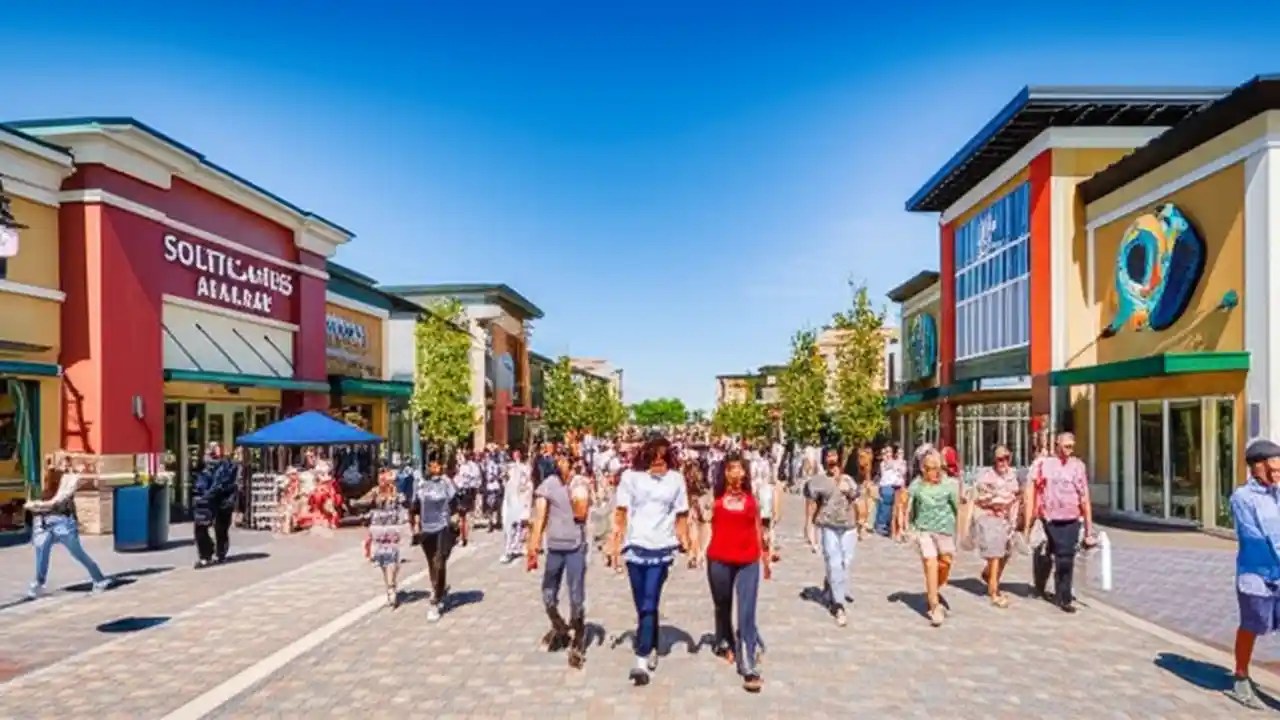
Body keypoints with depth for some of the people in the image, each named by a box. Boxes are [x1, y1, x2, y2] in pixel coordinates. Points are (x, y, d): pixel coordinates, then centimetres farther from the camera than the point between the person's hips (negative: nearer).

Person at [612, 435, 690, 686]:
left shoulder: (675, 479, 1)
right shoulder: (630, 476, -1)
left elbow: (681, 516, 5)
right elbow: (621, 512, 1)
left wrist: (687, 545, -1)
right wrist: (616, 543, -4)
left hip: (661, 549, -1)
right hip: (635, 547, 1)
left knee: (649, 606, -8)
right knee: (642, 606, 12)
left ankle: (642, 661, -6)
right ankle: (652, 649, 32)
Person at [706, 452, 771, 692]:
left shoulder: (752, 499, 6)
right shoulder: (716, 498, 1)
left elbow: (759, 529, 13)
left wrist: (766, 557, 17)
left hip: (748, 561, 0)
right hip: (719, 560, 0)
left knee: (747, 614, -7)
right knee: (722, 607, 18)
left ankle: (750, 668, -7)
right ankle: (724, 644, 44)